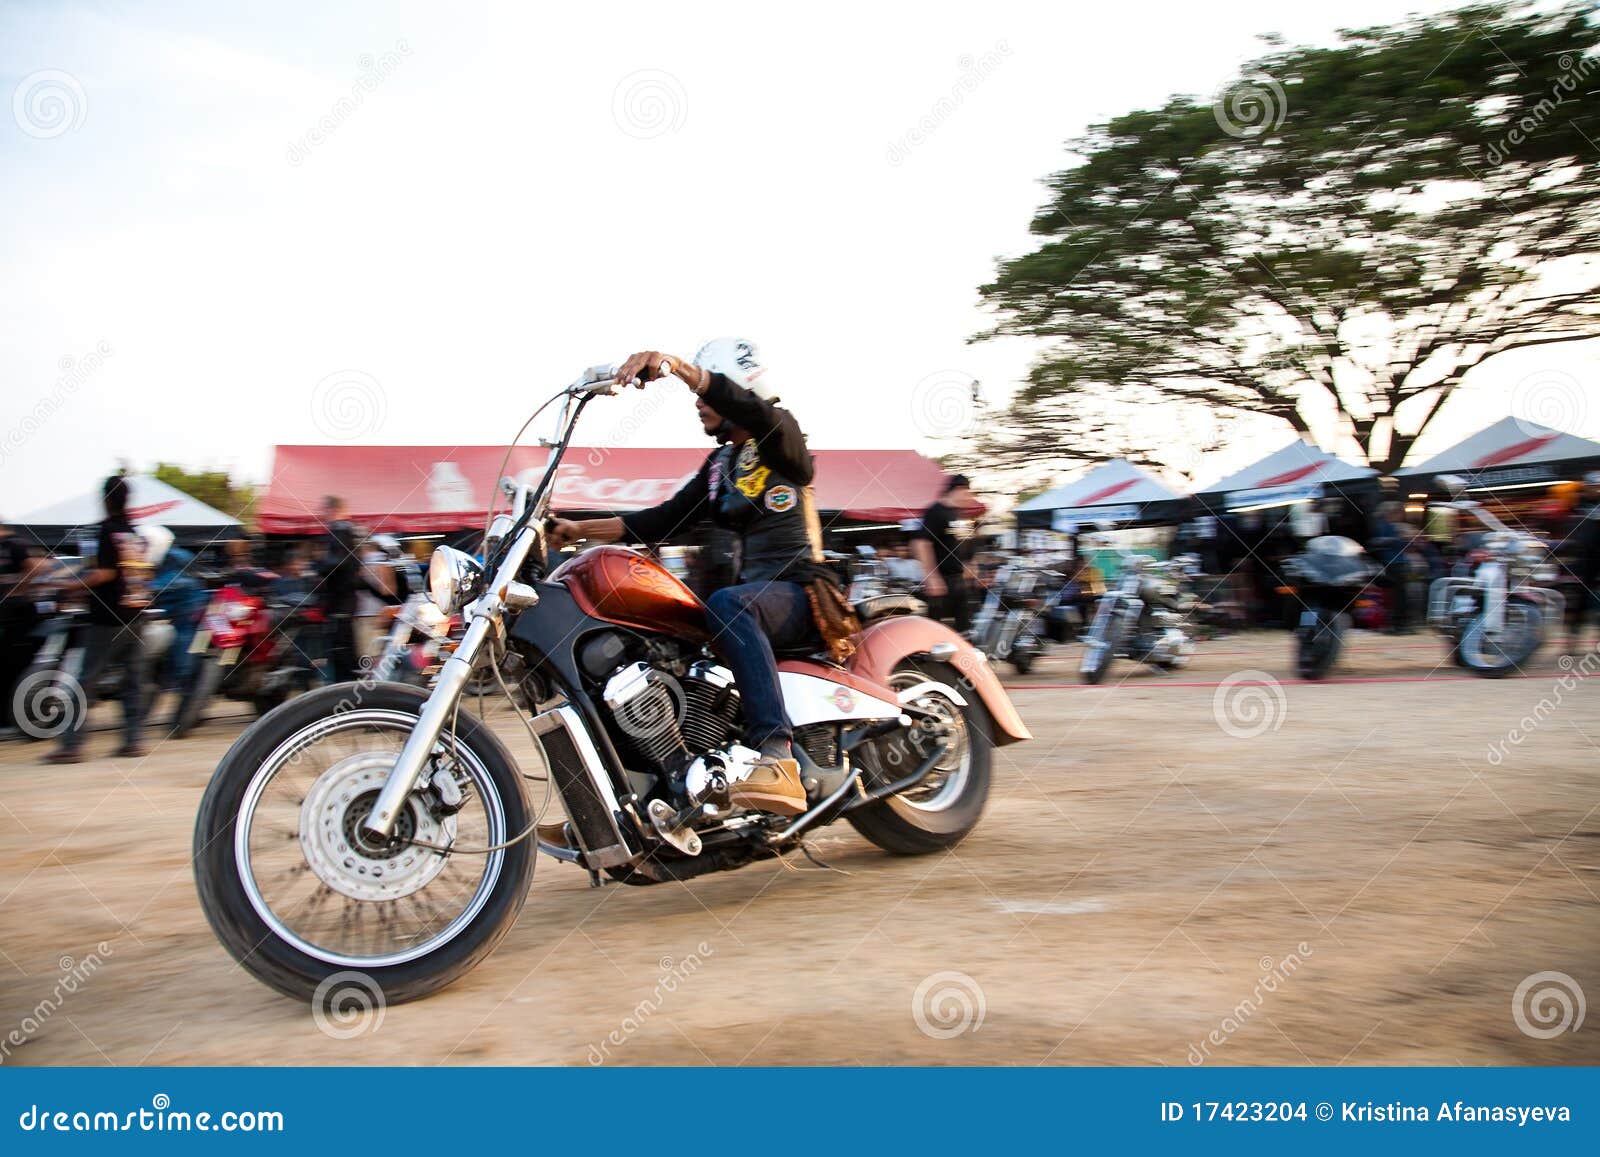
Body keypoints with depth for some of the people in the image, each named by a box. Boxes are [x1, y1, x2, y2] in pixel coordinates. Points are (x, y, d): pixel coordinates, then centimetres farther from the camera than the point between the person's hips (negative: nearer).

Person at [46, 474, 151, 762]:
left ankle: (72, 744, -1)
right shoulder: (136, 532, 9)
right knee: (134, 680, 9)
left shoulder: (108, 529, -9)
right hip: (135, 617, 6)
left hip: (108, 619, -6)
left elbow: (106, 573, -16)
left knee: (86, 680, -2)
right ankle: (132, 740, 9)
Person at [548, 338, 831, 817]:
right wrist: (580, 530, 7)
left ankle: (776, 759, -48)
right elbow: (666, 520, 14)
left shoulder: (780, 433, -2)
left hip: (800, 592, -8)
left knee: (726, 605, -39)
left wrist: (673, 364, -38)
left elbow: (750, 408, -27)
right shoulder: (720, 463, 20)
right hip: (752, 591, 9)